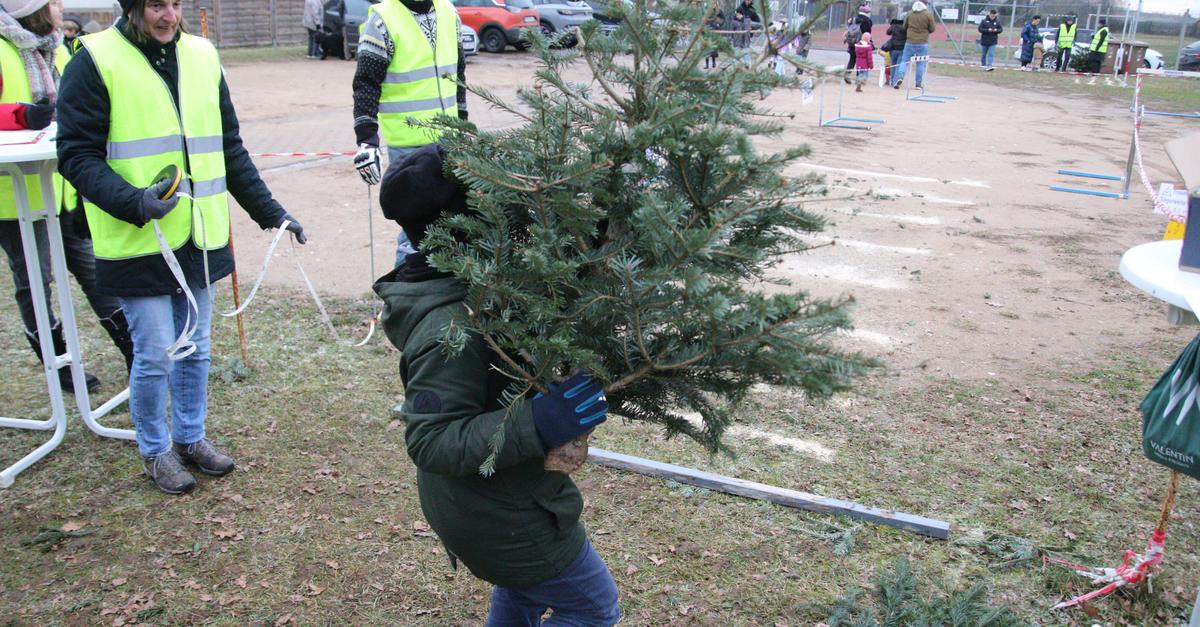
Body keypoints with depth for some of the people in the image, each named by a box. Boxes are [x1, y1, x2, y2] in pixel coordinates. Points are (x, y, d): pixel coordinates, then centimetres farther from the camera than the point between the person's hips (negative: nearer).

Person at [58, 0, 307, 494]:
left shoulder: (202, 56, 10)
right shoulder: (96, 61, -7)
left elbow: (230, 149, 15)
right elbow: (76, 155, -9)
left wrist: (268, 210, 10)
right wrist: (133, 202, -25)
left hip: (199, 239, 5)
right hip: (137, 244, -5)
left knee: (195, 349, 15)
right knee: (155, 354, 1)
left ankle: (190, 437, 34)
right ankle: (155, 450, 23)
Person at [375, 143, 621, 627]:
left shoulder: (464, 286, -6)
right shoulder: (450, 329, -34)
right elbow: (428, 440, -34)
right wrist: (537, 424, -42)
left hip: (501, 496, 9)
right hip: (500, 518, -9)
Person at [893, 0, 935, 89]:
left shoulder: (909, 14, 0)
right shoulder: (928, 15, -6)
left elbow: (904, 27, 9)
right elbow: (932, 29, 0)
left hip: (910, 42, 1)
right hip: (923, 43, -1)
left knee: (904, 61, 9)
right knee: (921, 63, 5)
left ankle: (900, 77, -13)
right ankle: (919, 84, 7)